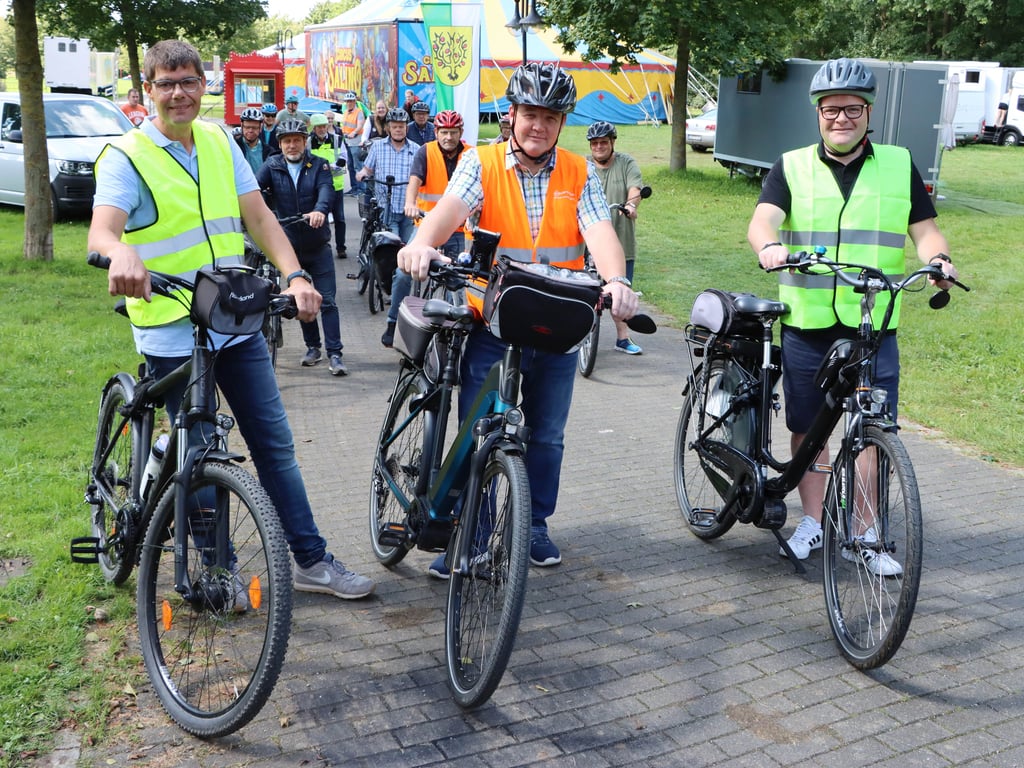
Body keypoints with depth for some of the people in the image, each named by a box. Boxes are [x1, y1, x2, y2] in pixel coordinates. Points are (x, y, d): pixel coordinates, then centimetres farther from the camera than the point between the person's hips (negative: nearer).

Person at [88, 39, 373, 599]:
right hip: (172, 334, -5)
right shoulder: (126, 156, -7)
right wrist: (122, 253, -47)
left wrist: (295, 275, -12)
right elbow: (102, 228, -23)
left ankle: (311, 561, 18)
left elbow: (258, 216, 4)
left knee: (275, 443, 8)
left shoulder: (219, 142, 9)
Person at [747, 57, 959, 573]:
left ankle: (866, 534, 14)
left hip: (873, 325, 0)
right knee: (807, 427, 9)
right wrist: (769, 246, -33)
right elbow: (762, 219, -10)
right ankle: (812, 522, 25)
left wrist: (937, 257, -16)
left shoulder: (899, 166, 8)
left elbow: (924, 229, 7)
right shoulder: (792, 168, 5)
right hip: (806, 324, 0)